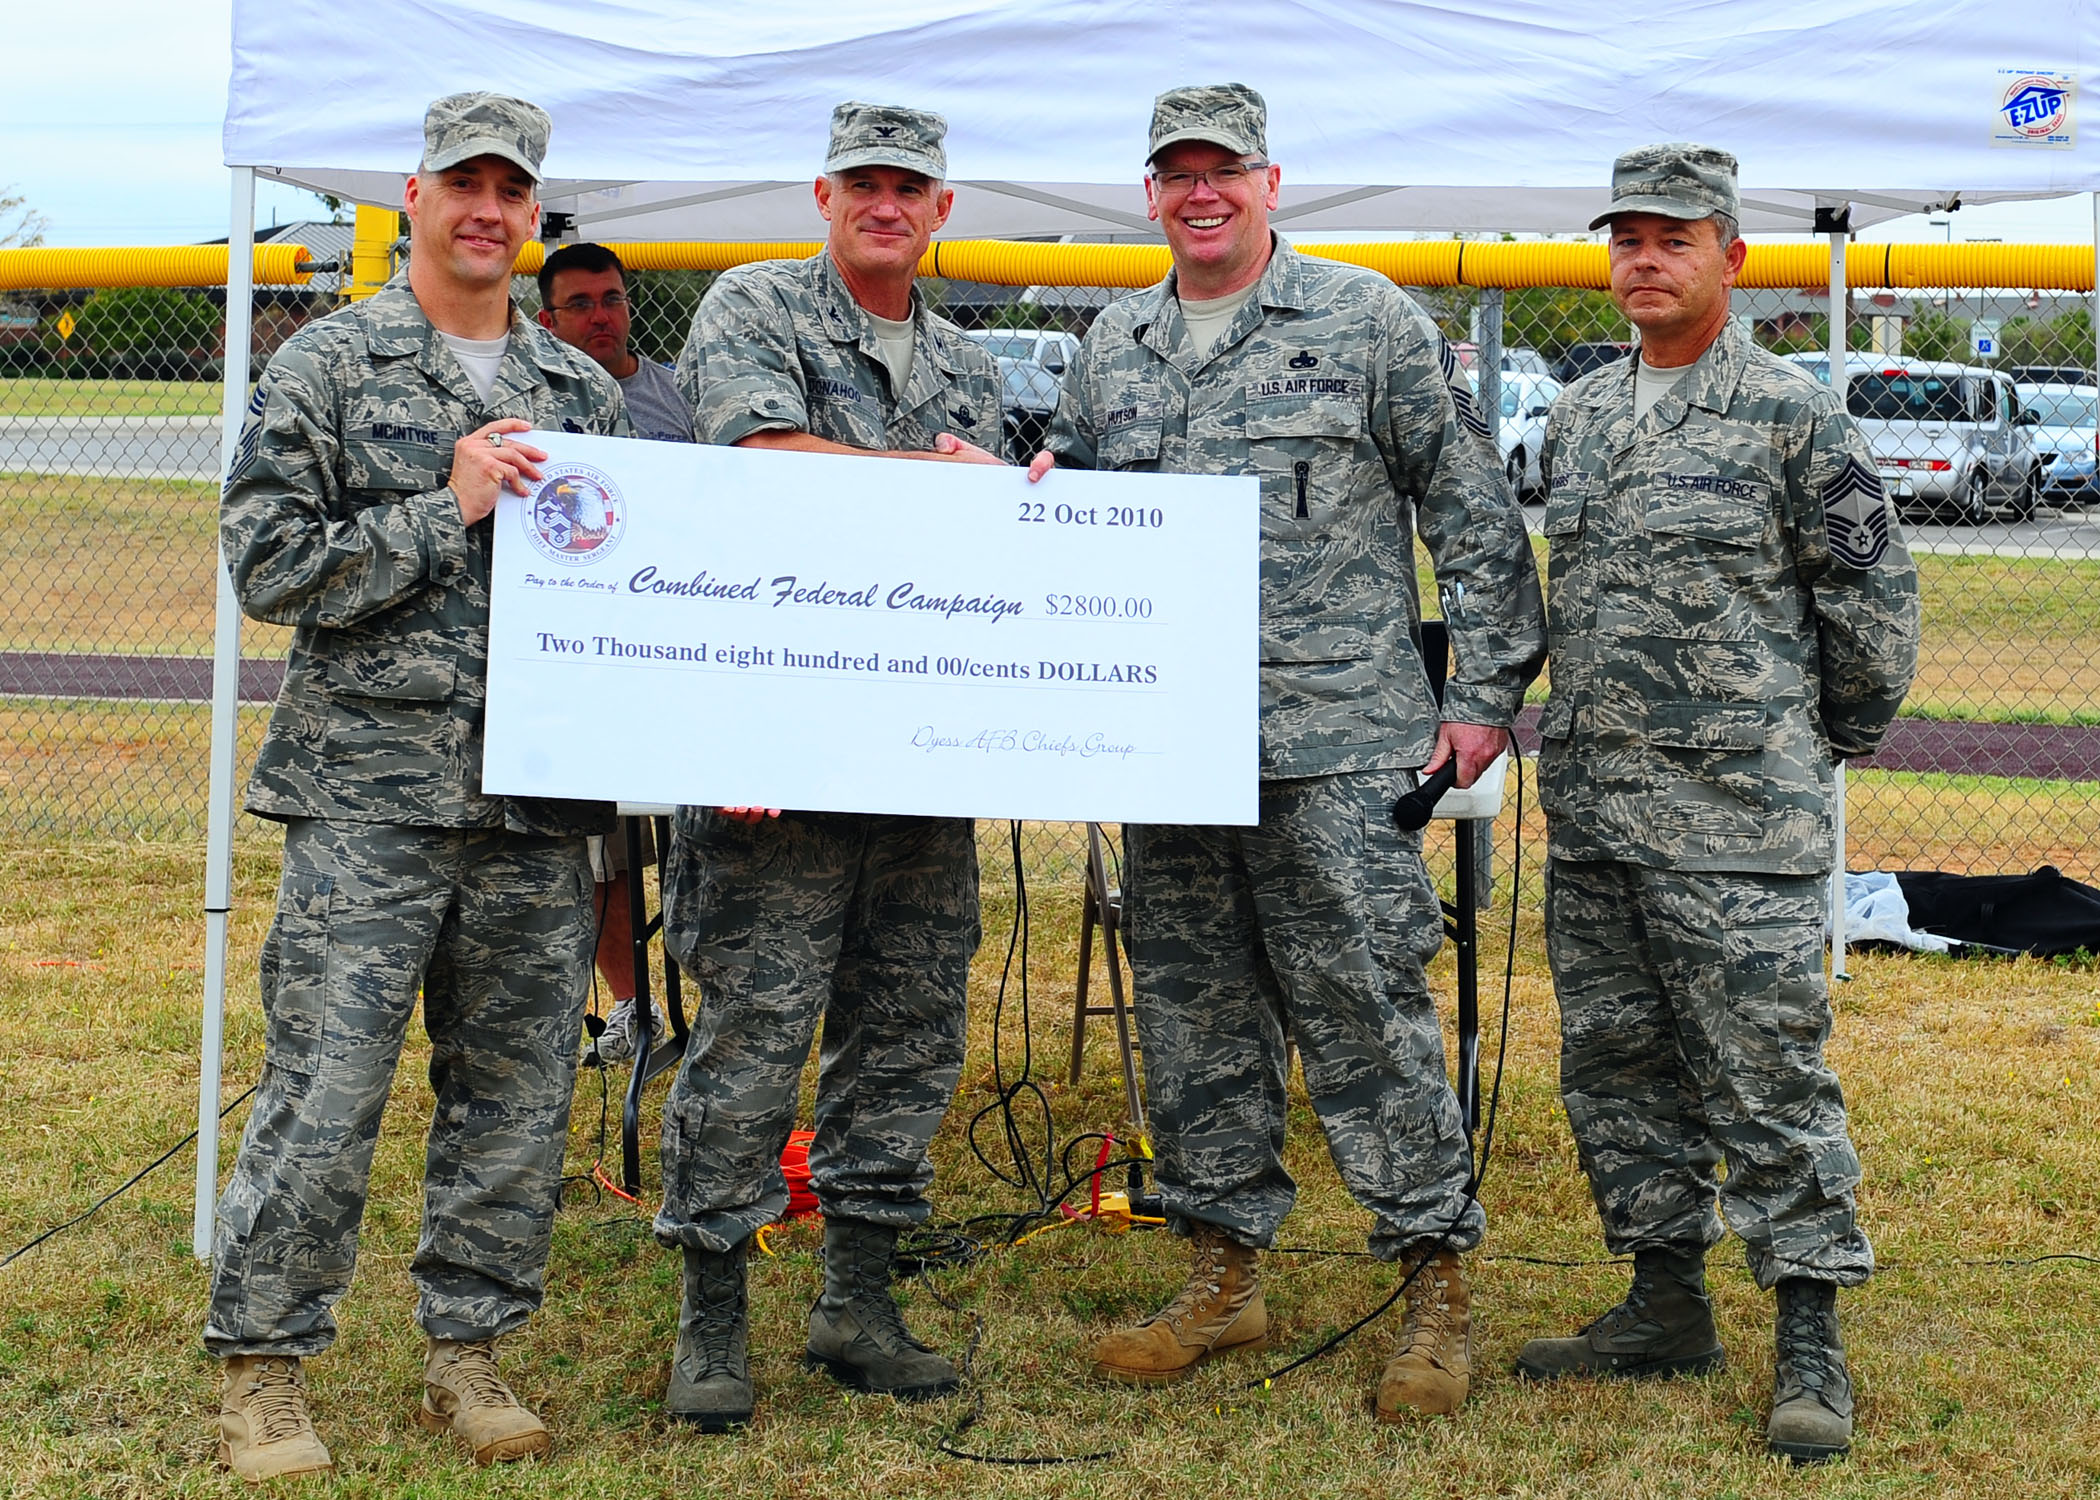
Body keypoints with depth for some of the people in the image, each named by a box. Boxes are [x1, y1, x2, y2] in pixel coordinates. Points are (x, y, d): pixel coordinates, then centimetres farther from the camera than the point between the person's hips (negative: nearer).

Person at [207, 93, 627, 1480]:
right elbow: (269, 566, -7)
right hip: (371, 800, -4)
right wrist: (450, 509, -13)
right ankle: (264, 1369, 6)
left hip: (539, 806, 4)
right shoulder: (330, 366, 2)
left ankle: (469, 1351, 21)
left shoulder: (582, 390, 15)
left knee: (517, 1093, 8)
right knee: (323, 1092, -5)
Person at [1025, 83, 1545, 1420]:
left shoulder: (1368, 321, 0)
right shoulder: (1114, 349, 14)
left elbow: (1473, 511, 1)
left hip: (1333, 742, -5)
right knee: (1195, 1010, 10)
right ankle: (1225, 1275, 22)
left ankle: (1439, 1278, 6)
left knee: (1366, 1009, -5)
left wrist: (1488, 691, -2)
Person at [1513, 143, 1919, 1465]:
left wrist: (1822, 745, 6)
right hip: (1589, 811, 7)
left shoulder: (1794, 415, -5)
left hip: (1737, 820, -7)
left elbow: (1874, 592, -1)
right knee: (1617, 1067, 11)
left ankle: (1813, 1344, 1)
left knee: (1769, 1072, -6)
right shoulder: (1579, 416, 14)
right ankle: (1669, 1305, 23)